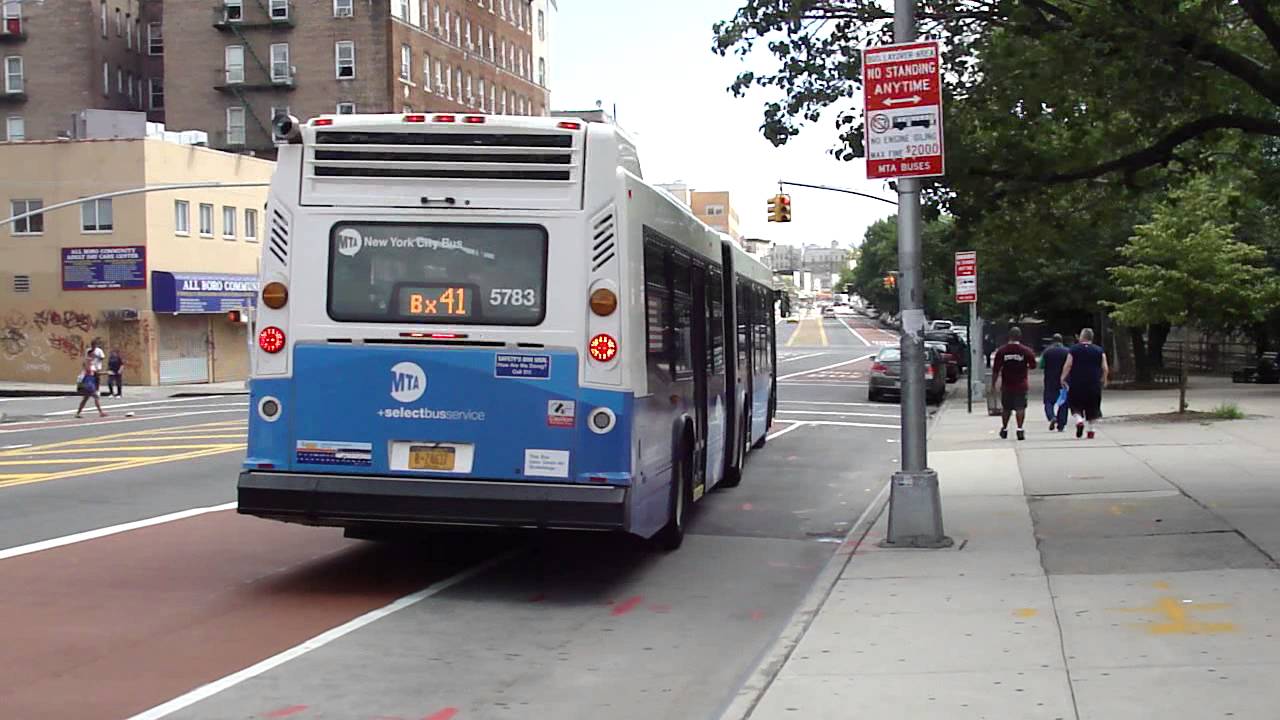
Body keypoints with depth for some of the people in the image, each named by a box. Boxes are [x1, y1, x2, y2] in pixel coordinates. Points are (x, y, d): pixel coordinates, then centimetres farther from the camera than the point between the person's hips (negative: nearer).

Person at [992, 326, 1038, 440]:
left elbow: (996, 369, -3)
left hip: (1006, 385, 2)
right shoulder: (1026, 351, -6)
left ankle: (1004, 429, 26)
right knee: (1020, 407, 1)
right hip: (1021, 384, -2)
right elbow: (1032, 366, 2)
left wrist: (994, 382, 7)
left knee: (1006, 408, 15)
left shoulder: (1001, 351, -4)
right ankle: (1020, 429, -8)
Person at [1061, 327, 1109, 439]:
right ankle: (1091, 430, 9)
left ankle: (1079, 420, -17)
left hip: (1076, 384, -2)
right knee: (1092, 408, 12)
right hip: (1094, 384, 2)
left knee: (1075, 406, 9)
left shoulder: (1074, 349, -1)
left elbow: (1068, 365, -9)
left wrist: (1063, 378, 0)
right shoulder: (1099, 351, 4)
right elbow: (1105, 369, 0)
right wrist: (1104, 380, 14)